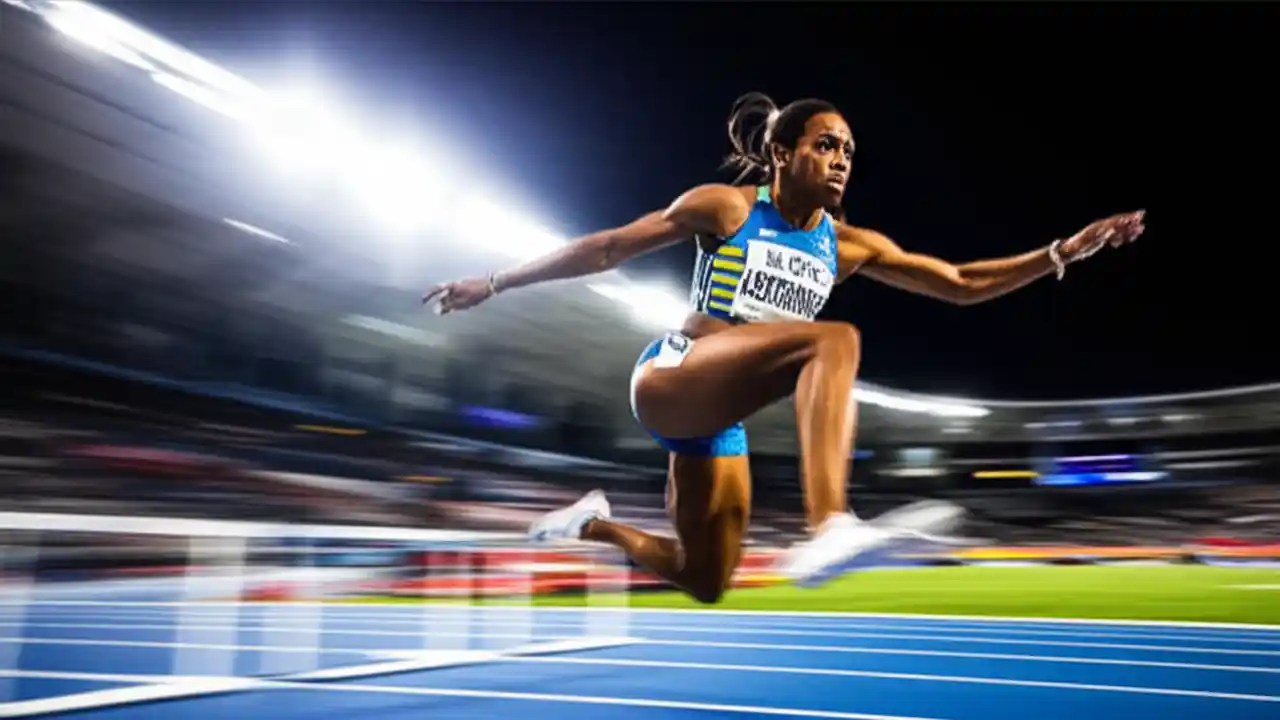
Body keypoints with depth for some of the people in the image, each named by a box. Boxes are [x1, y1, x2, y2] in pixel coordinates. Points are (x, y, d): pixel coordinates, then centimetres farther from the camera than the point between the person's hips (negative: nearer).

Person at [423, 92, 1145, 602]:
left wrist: (1061, 253, 1)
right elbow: (607, 248, 0)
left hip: (722, 420, 7)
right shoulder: (725, 207, -3)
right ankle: (830, 530, -47)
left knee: (706, 584, 13)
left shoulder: (849, 246, 9)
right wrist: (493, 283, 2)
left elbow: (960, 284, 10)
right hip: (667, 382, -6)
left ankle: (595, 524, 37)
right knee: (835, 341, -29)